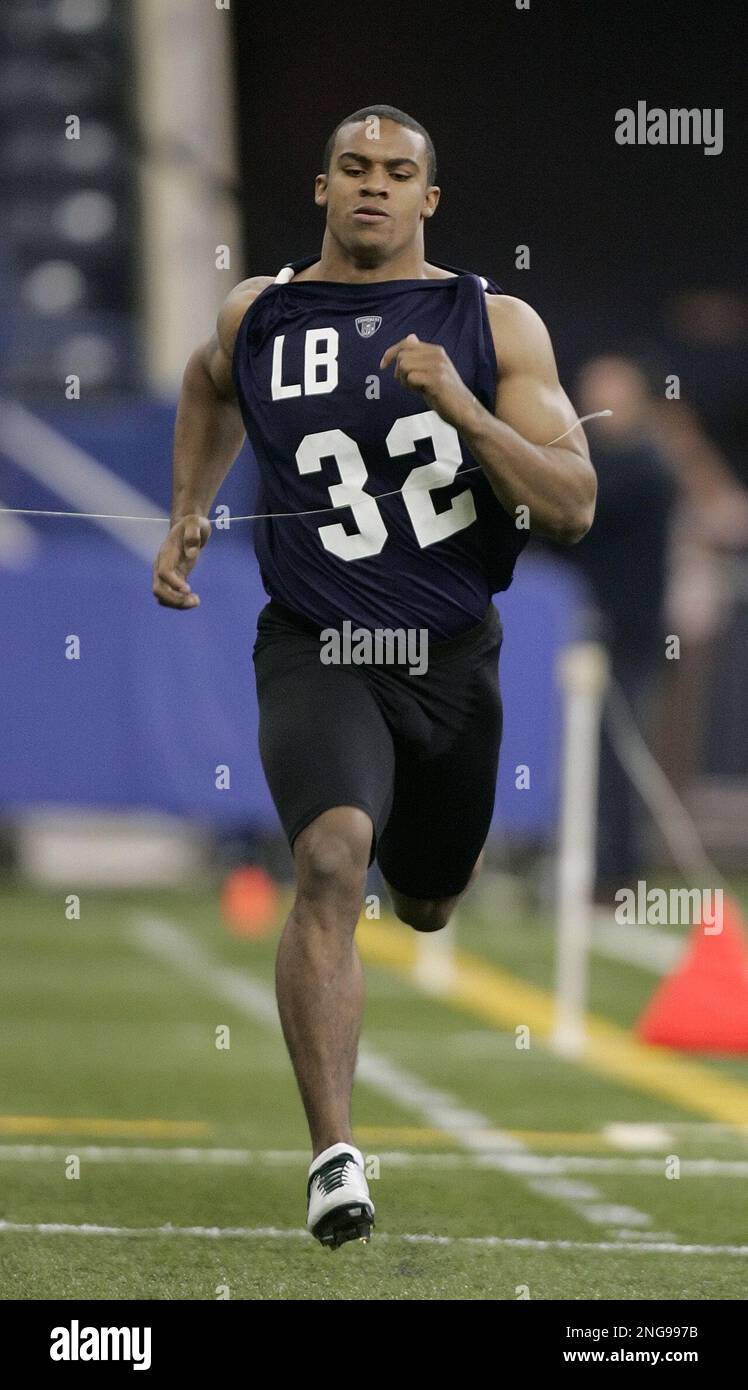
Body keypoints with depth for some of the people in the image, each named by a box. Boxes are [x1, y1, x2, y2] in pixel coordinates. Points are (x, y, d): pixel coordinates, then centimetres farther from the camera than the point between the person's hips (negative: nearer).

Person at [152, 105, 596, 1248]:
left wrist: (458, 405, -21)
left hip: (451, 654, 2)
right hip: (317, 649, -2)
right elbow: (209, 389, 29)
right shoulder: (258, 317, 3)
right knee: (333, 857, -28)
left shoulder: (495, 326, -2)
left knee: (430, 905, 20)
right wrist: (188, 515, 18)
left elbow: (572, 511, -9)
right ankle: (334, 1157, -31)